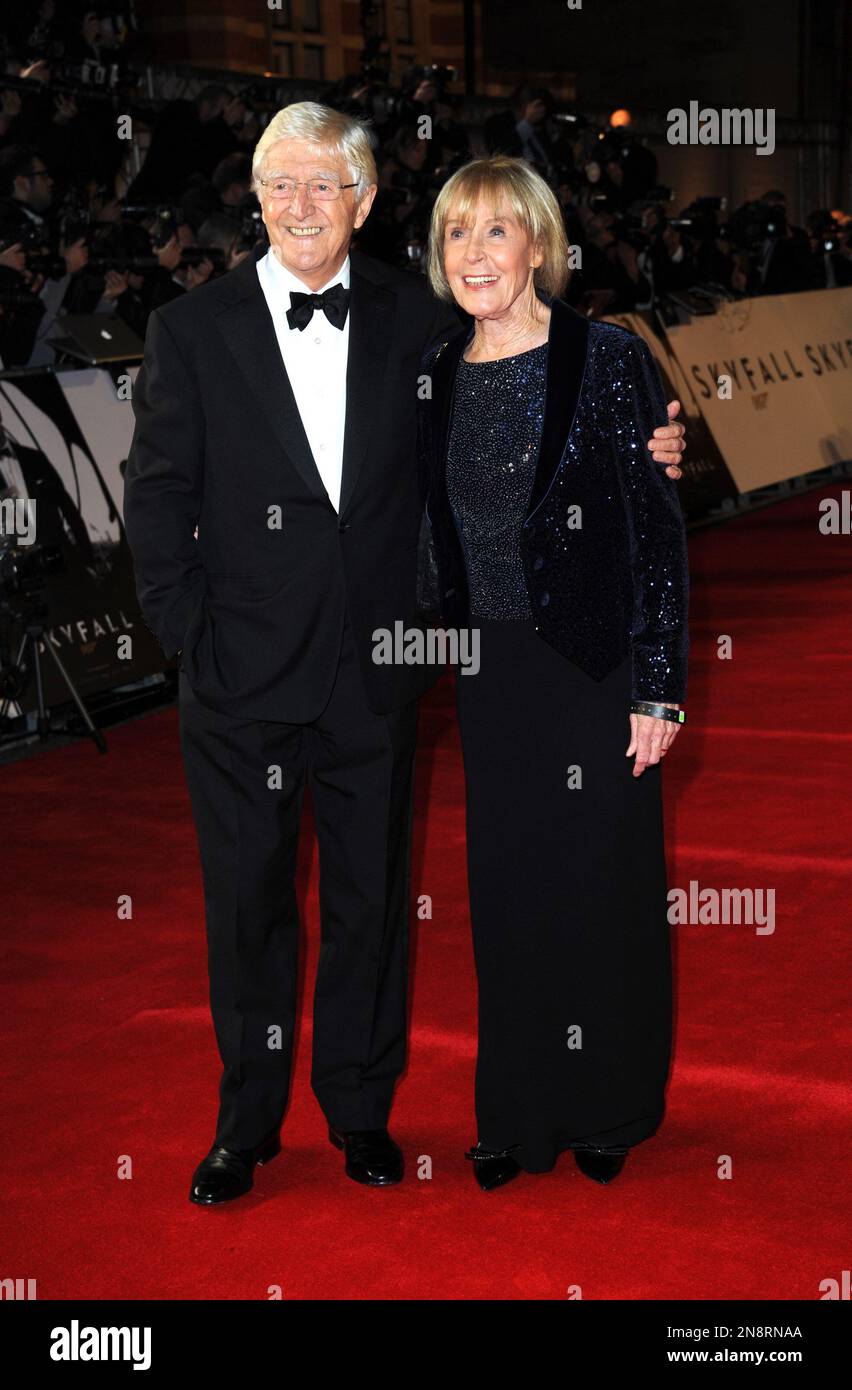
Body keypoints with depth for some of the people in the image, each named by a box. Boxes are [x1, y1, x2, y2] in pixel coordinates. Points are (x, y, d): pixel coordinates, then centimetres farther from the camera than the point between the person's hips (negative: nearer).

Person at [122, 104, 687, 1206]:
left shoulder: (416, 319, 4)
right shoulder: (192, 329, 0)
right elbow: (156, 497, -1)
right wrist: (190, 636, -8)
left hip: (376, 670, 1)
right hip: (245, 673, -1)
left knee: (371, 898, 12)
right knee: (247, 903, 10)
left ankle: (361, 1110, 31)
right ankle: (246, 1124, 27)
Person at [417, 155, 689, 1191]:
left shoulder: (608, 359, -9)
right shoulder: (438, 374, 6)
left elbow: (660, 530, -10)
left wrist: (659, 687, -13)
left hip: (593, 666, -4)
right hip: (488, 671, 5)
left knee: (602, 888, 6)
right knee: (506, 891, 10)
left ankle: (609, 1113, 24)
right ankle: (519, 1114, 25)